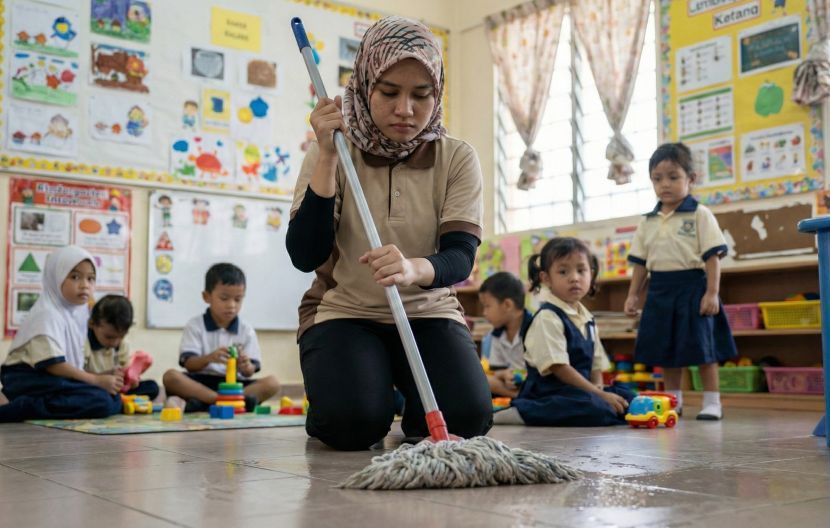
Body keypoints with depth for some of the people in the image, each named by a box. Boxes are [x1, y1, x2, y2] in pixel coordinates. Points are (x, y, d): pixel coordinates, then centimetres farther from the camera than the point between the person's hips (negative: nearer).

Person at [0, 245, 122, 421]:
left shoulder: (80, 311, 13)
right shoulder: (47, 315, -14)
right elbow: (52, 365, -21)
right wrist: (97, 381, -20)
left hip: (56, 379, 9)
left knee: (114, 400, -5)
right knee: (100, 401, -26)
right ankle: (19, 407, -27)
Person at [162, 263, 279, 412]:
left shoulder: (246, 331, 7)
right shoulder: (195, 326, 3)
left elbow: (250, 372, 1)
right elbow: (189, 365, -7)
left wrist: (246, 367, -24)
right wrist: (209, 358, -28)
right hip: (201, 382, -2)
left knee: (272, 383, -22)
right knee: (170, 376, -29)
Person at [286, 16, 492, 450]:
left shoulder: (458, 159, -5)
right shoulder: (333, 154, -6)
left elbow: (460, 256, -16)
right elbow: (305, 256, -15)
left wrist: (414, 269, -41)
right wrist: (326, 157, -22)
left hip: (429, 313, 1)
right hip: (344, 312, -1)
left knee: (467, 417, -23)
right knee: (353, 423, -27)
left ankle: (415, 414, 14)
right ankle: (322, 418, 11)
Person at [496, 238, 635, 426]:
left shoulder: (587, 319, 16)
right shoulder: (547, 318, -11)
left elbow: (596, 364, 18)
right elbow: (559, 368, -17)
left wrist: (598, 388, -4)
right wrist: (600, 395, -16)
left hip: (580, 391, 9)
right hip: (548, 393, -9)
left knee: (628, 398, -2)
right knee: (593, 408, -33)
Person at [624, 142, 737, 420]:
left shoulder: (700, 215, -5)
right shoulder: (648, 221, 9)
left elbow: (712, 256, -9)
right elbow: (640, 261, 12)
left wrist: (711, 293, -15)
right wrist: (633, 294, 8)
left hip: (692, 286, -5)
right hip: (661, 289, 5)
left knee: (702, 346, -1)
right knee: (666, 348, 11)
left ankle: (712, 401, 9)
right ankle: (673, 400, 25)